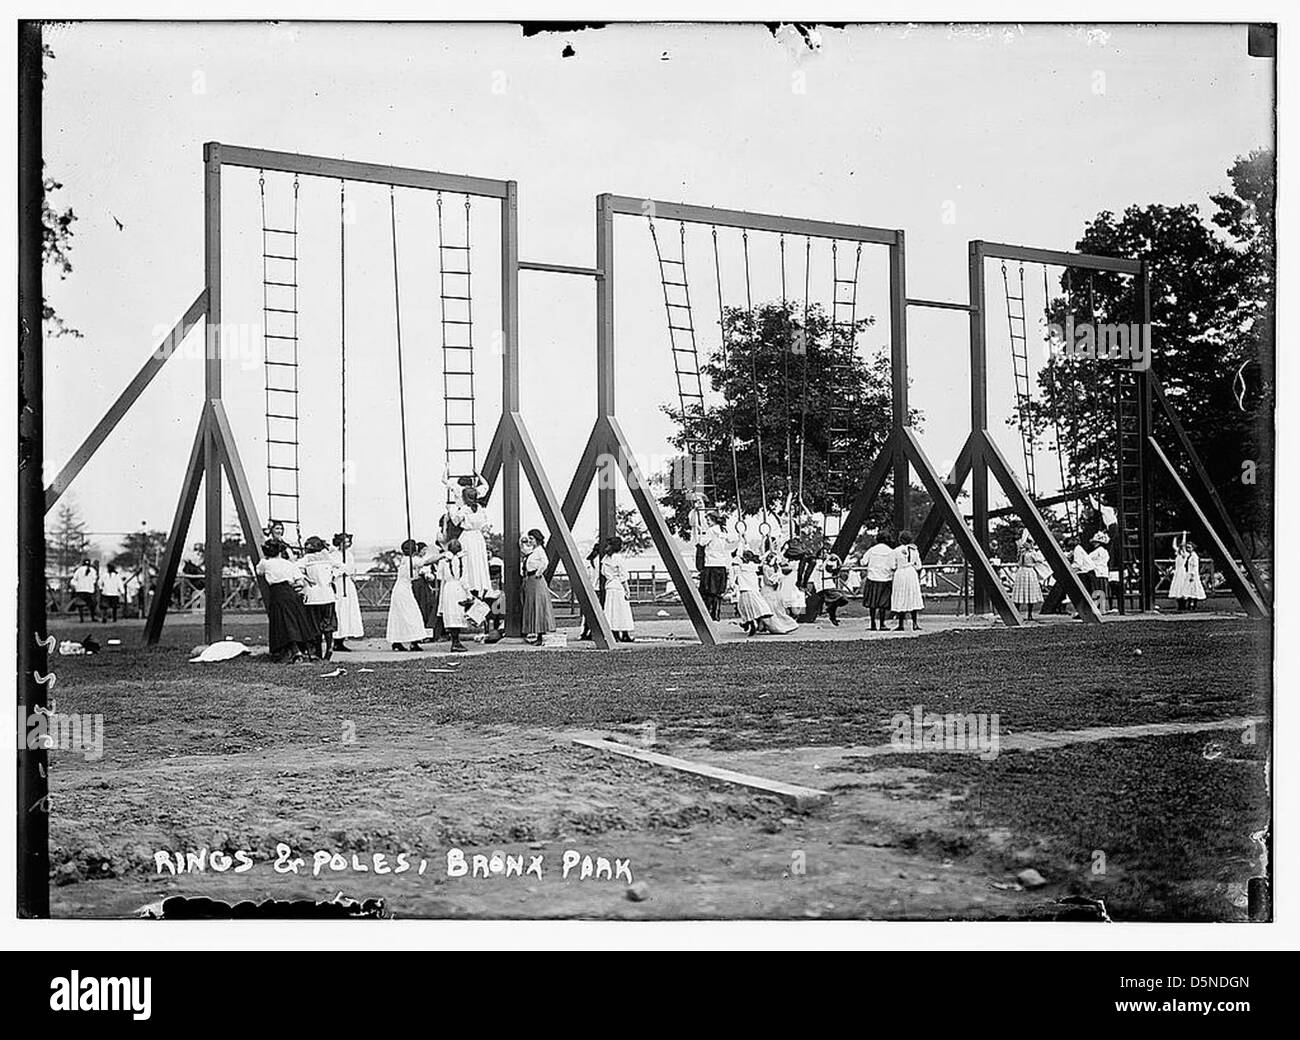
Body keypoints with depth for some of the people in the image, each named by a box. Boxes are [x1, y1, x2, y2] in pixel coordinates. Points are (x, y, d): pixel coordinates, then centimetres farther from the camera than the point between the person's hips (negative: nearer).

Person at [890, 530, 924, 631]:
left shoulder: (896, 551, -3)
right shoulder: (914, 550, 4)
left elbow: (893, 567, -3)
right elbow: (918, 566, 6)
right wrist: (918, 577, 15)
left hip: (900, 574, -2)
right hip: (912, 574, 2)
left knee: (901, 600, 2)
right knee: (913, 599, 7)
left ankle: (901, 625, 2)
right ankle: (914, 624, 1)